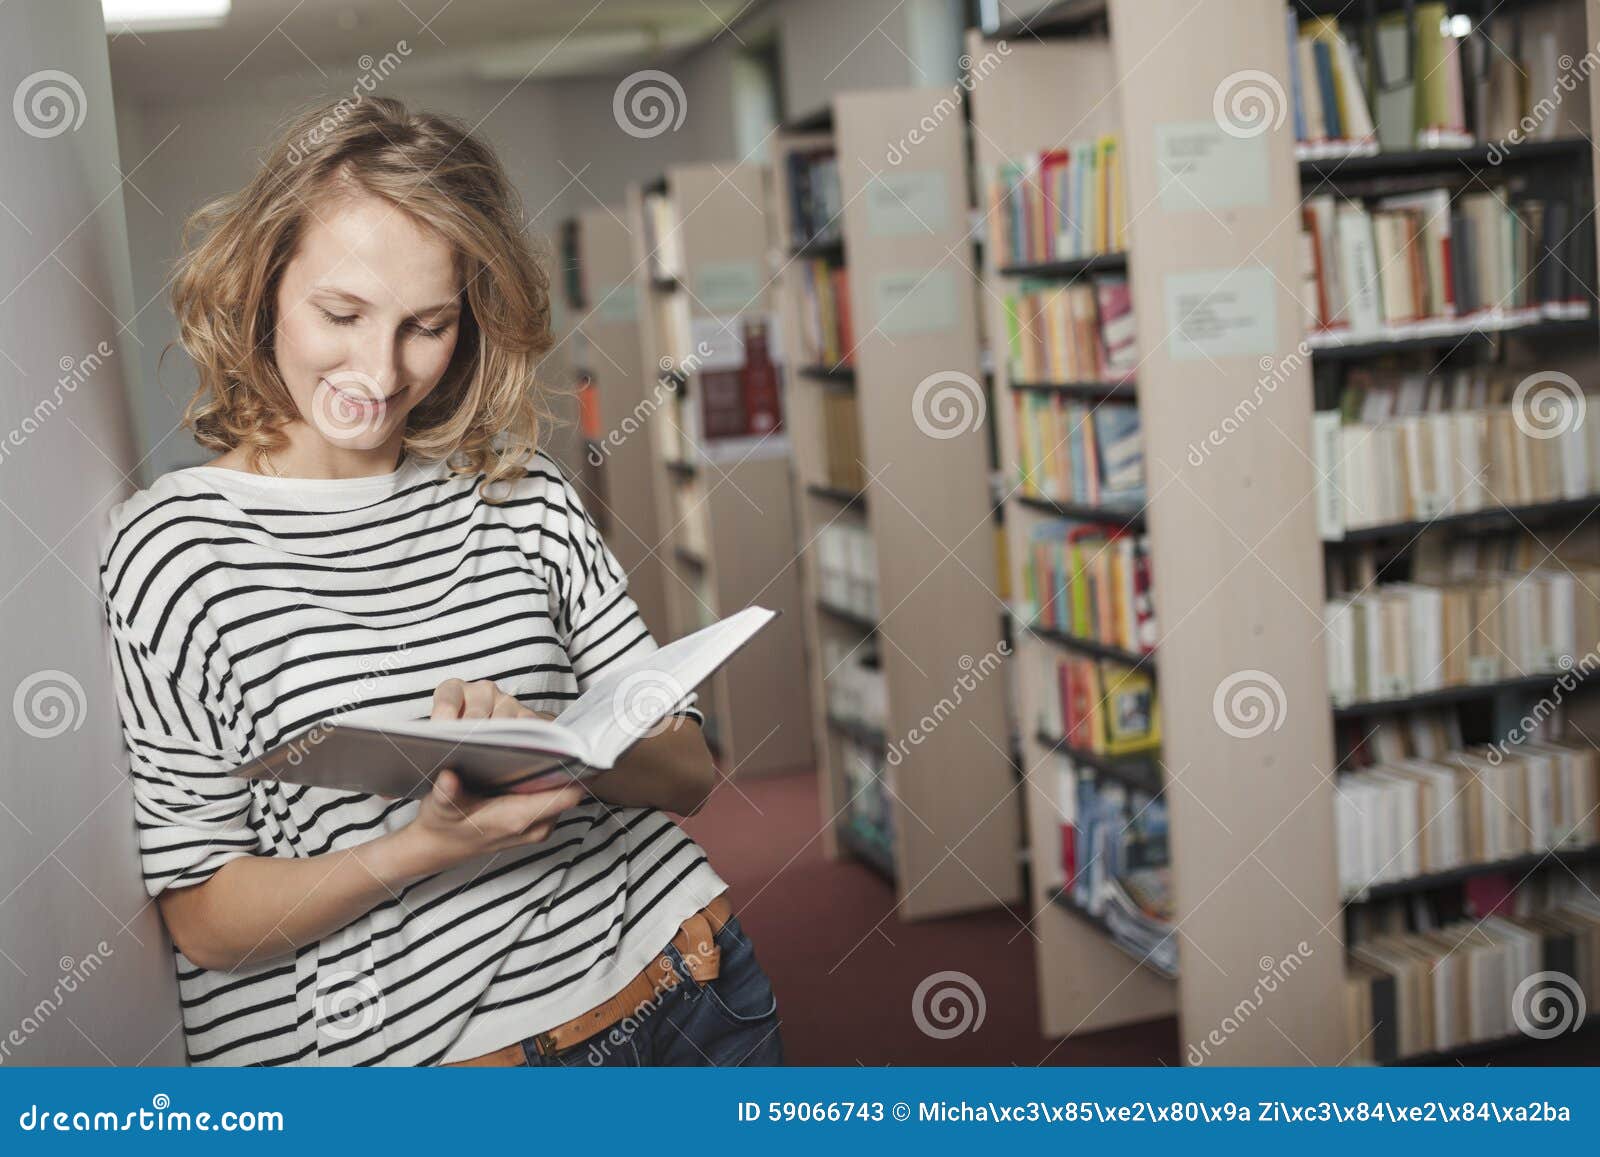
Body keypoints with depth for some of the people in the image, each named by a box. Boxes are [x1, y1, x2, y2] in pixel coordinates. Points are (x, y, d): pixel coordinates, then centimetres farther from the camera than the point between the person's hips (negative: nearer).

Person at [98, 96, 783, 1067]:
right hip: (424, 1042, -3)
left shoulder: (524, 491, 0)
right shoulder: (173, 551, -9)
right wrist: (420, 850, -25)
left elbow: (689, 771, 1)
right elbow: (201, 922, -8)